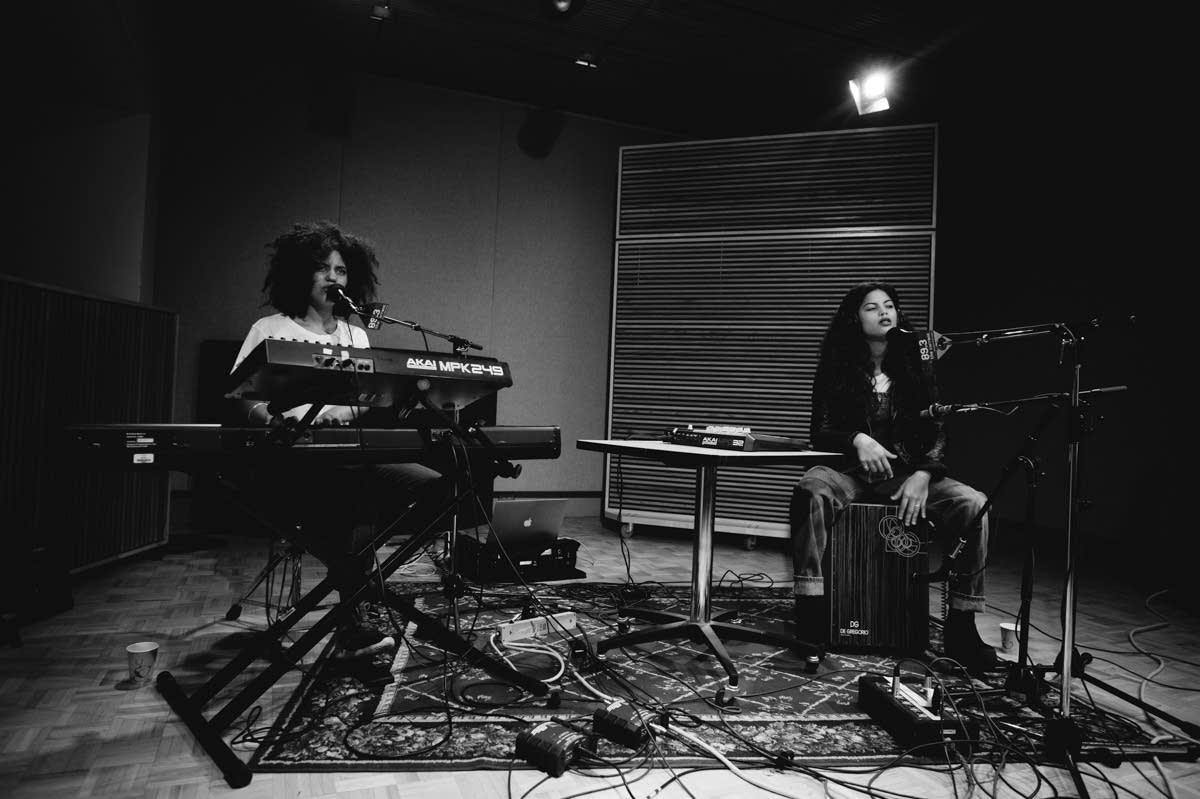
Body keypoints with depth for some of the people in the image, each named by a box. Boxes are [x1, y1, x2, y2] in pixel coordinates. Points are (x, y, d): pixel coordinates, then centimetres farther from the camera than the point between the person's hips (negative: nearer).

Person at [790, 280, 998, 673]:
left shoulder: (916, 367, 9)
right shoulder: (836, 369, 4)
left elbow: (938, 431, 4)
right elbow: (820, 431, -1)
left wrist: (923, 476, -14)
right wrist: (857, 440, -22)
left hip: (910, 473, 2)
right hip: (852, 473, -2)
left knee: (974, 506, -21)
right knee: (811, 490, -35)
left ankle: (961, 626, -9)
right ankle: (811, 609, -30)